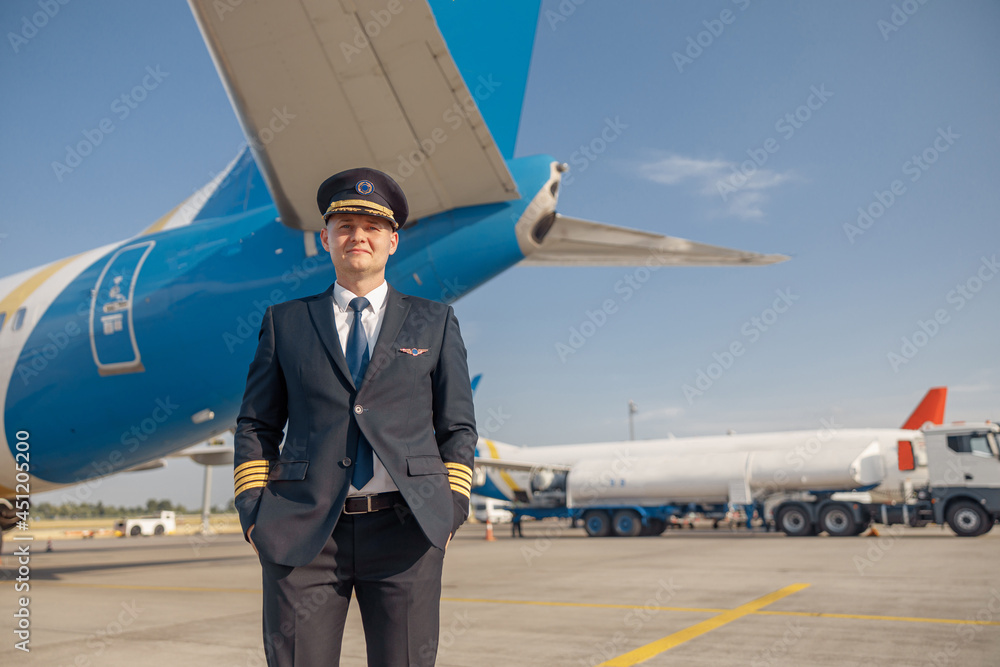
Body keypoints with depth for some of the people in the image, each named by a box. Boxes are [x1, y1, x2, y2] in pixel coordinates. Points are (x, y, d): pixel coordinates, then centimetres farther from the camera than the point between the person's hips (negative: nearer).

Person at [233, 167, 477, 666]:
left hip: (404, 531, 0)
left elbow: (458, 428, 10)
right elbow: (255, 426, 13)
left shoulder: (434, 322, 10)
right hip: (303, 532, 1)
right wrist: (253, 513, 2)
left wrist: (451, 510, 0)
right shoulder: (284, 322, 12)